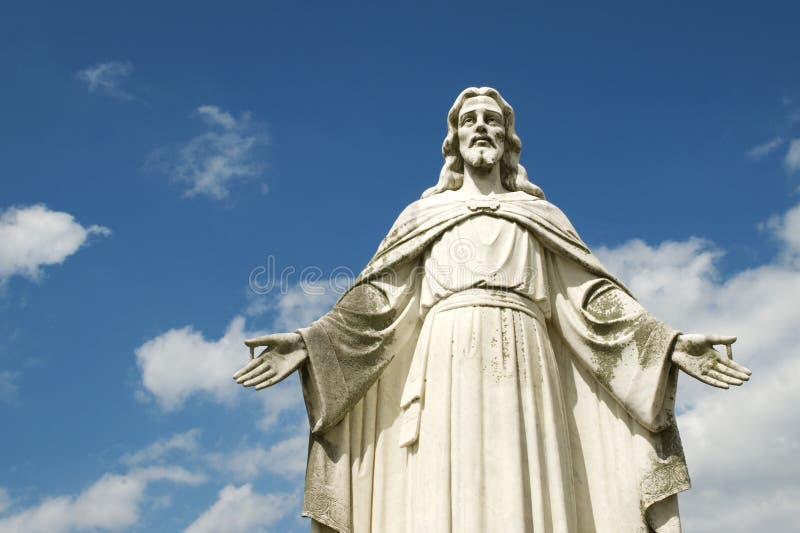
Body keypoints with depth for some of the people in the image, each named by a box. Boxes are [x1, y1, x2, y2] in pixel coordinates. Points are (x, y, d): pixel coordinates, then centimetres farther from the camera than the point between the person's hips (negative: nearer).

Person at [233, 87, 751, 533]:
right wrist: (308, 342, -3)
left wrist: (668, 341, 0)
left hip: (522, 363, 0)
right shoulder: (424, 214, 24)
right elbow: (377, 300, 13)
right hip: (448, 358, 0)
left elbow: (590, 294, 14)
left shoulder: (541, 216, 25)